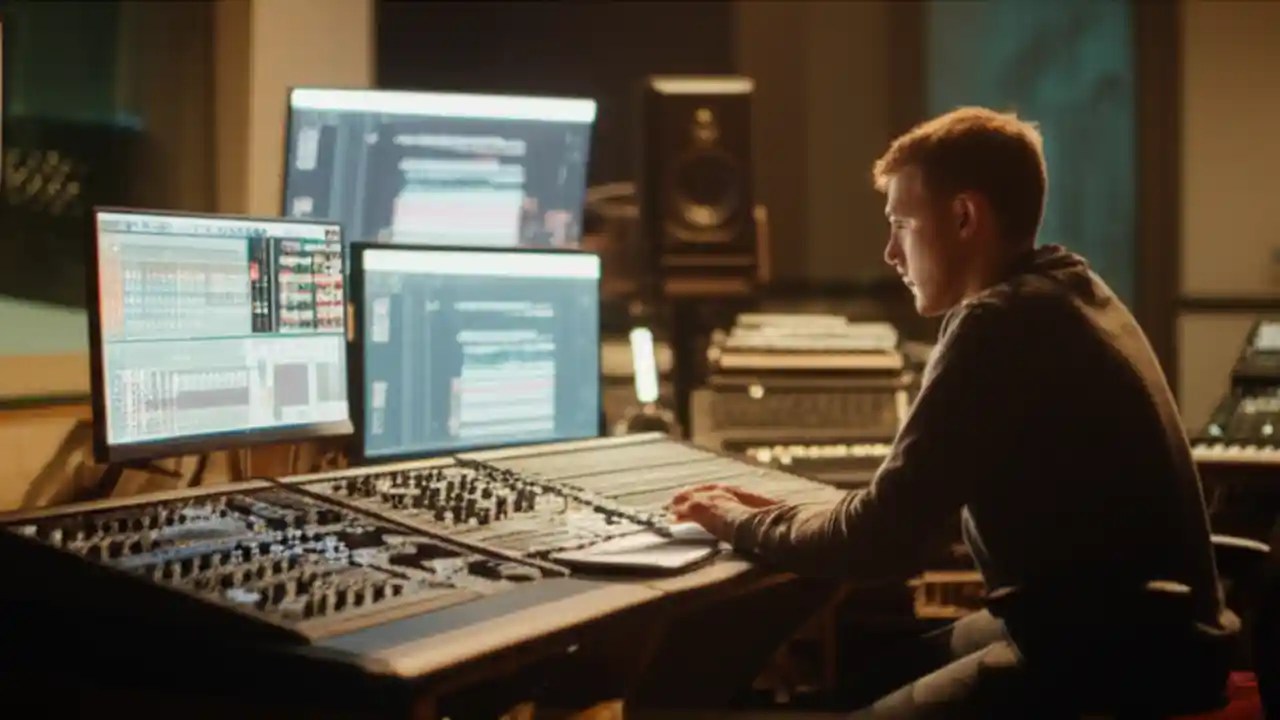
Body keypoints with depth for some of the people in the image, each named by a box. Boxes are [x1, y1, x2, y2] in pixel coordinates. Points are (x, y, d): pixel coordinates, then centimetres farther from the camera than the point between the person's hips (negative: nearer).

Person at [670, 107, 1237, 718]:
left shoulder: (1001, 324, -17)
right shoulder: (1066, 293, 13)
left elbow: (881, 543, -17)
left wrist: (741, 524, -2)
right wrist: (786, 516, 9)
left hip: (1116, 656, -10)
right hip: (1139, 625, 10)